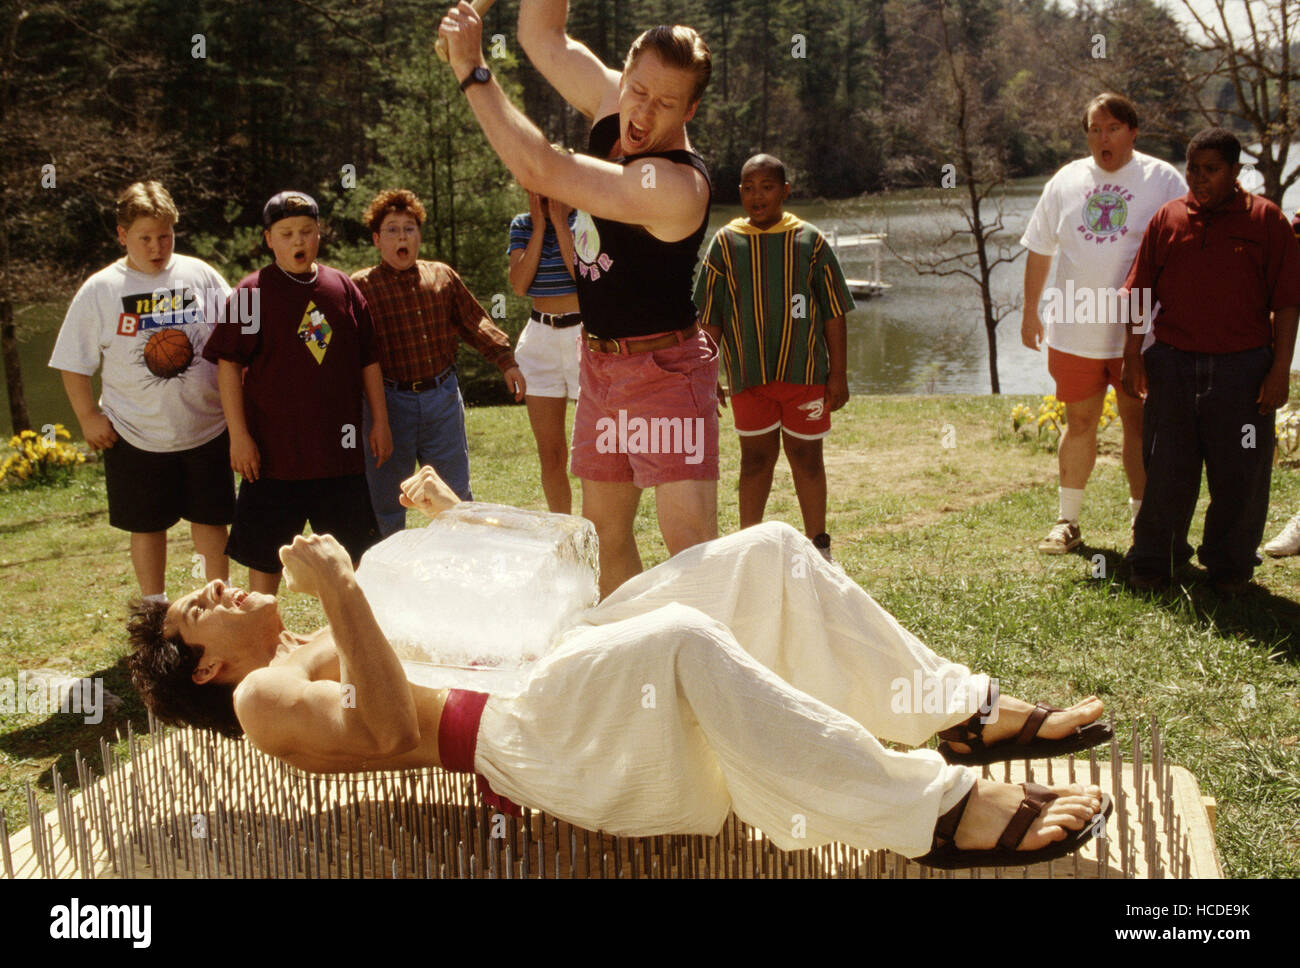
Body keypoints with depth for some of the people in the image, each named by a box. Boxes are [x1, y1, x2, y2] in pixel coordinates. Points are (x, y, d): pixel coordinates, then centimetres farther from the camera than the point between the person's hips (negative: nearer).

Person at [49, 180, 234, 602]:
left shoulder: (202, 276, 0)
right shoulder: (99, 290, -3)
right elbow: (74, 363, 2)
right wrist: (88, 417, -3)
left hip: (207, 428, 1)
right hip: (136, 436, -1)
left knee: (211, 519, 10)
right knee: (147, 526, 11)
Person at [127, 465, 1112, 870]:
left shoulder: (332, 646, 31)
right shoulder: (264, 694, 7)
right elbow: (393, 732, -13)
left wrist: (451, 517, 27)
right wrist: (338, 591, -16)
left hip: (555, 661, 9)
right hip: (520, 737, -9)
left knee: (768, 549, -7)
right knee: (684, 638, -38)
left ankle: (966, 713, -8)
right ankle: (939, 815, -35)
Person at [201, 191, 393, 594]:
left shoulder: (343, 287, 6)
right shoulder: (253, 292, -4)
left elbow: (368, 360, 11)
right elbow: (228, 364, -6)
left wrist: (380, 422, 9)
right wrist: (239, 435, -12)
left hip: (339, 447, 3)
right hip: (274, 451, -3)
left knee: (348, 550, 13)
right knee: (265, 552, 6)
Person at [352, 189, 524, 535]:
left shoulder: (443, 277, 8)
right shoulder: (360, 287, -4)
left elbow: (474, 323, 15)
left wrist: (505, 360, 7)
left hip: (442, 398, 3)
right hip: (390, 403, -3)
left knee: (457, 493, 13)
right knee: (385, 500, 6)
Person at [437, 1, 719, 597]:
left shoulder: (675, 185, -27)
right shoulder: (610, 100, -1)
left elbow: (539, 171, -30)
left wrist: (472, 73, -23)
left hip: (666, 369, -8)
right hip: (601, 364, 8)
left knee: (691, 542, -15)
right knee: (604, 531, 15)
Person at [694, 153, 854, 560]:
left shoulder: (809, 241, 1)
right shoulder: (725, 243, 2)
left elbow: (833, 313, 3)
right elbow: (709, 318, 5)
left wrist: (838, 374, 0)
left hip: (803, 370, 0)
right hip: (748, 373, 0)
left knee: (806, 455, 9)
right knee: (756, 456, 7)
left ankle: (818, 547, 23)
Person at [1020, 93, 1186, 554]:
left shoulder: (1163, 180, 0)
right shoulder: (1065, 182, 8)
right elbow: (1040, 250, 15)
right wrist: (1030, 310, 15)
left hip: (1141, 329, -2)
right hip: (1074, 330, 2)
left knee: (1139, 422, 4)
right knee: (1079, 422, 10)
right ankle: (1067, 520, 21)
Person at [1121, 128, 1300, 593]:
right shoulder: (1167, 219, 7)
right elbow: (1139, 292, 10)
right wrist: (1132, 354, 4)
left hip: (1243, 368, -1)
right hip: (1172, 363, 2)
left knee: (1239, 474, 6)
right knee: (1165, 470, 8)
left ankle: (1229, 566, 23)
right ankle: (1153, 561, 23)